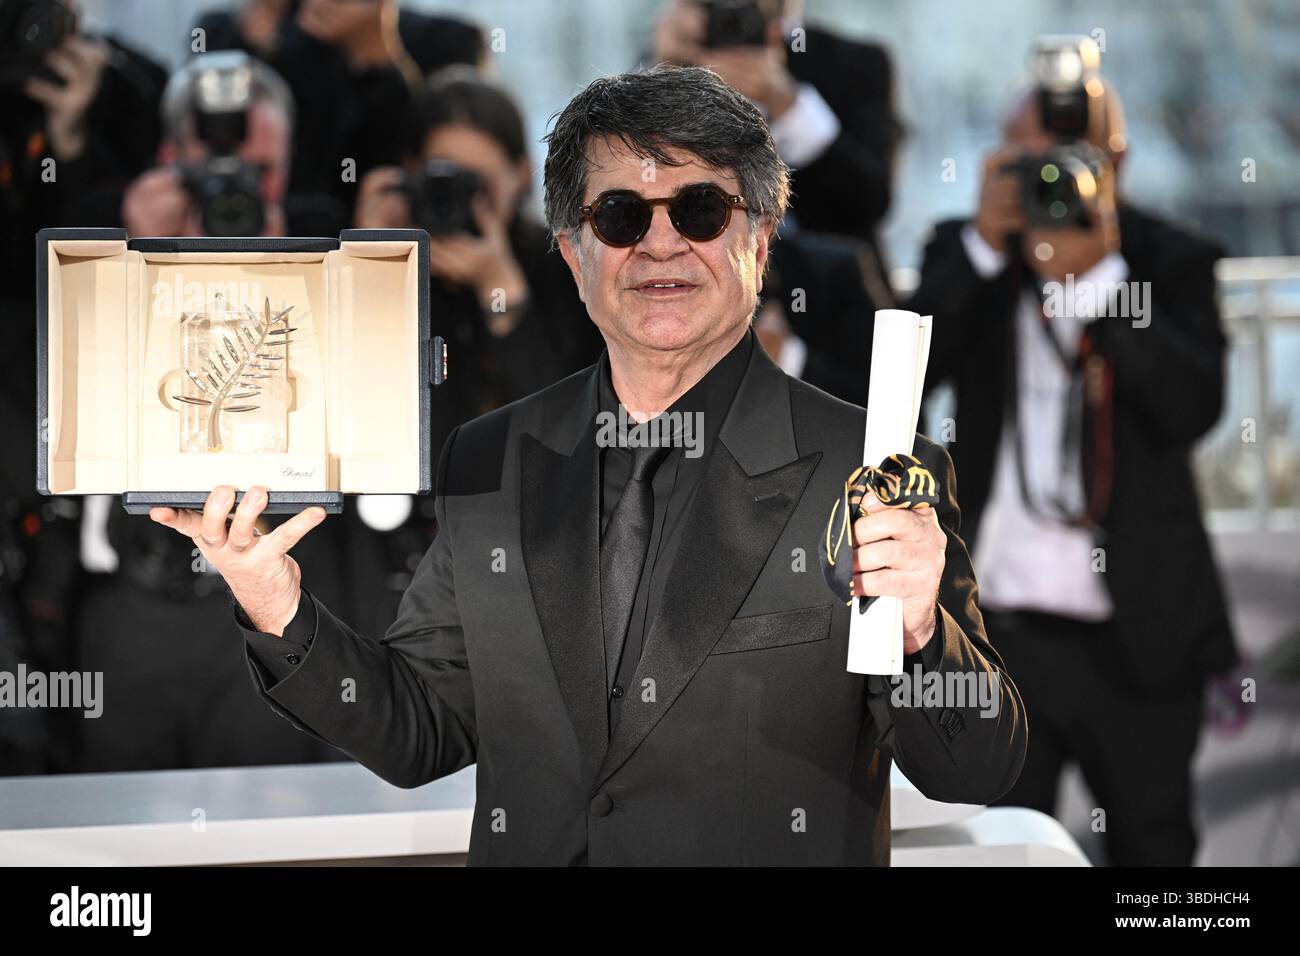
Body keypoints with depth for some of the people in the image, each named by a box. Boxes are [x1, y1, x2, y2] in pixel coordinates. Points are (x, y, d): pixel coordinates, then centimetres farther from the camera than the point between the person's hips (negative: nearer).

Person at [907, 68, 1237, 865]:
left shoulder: (1172, 262, -1)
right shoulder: (965, 254, 5)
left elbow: (1193, 408, -16)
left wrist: (1097, 275, -22)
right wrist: (985, 243, -16)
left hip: (1137, 640, -1)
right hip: (995, 628, 1)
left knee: (1152, 846, 13)